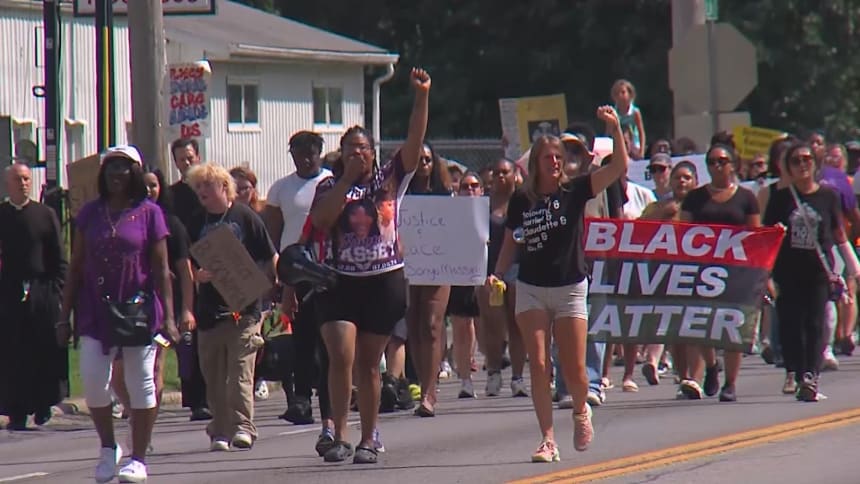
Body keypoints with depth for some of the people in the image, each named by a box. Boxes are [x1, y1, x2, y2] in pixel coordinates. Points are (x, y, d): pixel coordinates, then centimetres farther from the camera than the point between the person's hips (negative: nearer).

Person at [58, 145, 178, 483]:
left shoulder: (149, 213, 1)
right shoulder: (90, 213, 7)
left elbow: (161, 269, 0)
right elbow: (75, 268, 10)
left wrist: (168, 316, -6)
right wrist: (65, 316, 6)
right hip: (95, 312, 2)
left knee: (140, 384, 2)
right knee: (93, 381, -7)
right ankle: (108, 447, 14)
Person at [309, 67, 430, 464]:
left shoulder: (389, 178, 5)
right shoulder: (329, 186, 5)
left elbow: (415, 141, -4)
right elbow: (320, 220, -12)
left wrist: (421, 97, -14)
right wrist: (347, 180, -11)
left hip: (384, 281, 1)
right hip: (340, 282, -1)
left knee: (369, 365, 7)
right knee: (341, 357, -14)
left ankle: (368, 441, 13)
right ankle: (339, 436, -12)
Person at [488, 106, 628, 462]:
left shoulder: (574, 191, -2)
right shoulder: (521, 201, 3)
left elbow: (619, 168, -10)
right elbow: (510, 242, 13)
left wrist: (616, 130, -21)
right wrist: (498, 274, -2)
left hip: (570, 289, -1)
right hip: (531, 289, 1)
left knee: (574, 370, -2)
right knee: (538, 366, -7)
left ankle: (580, 411, 31)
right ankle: (548, 440, -3)